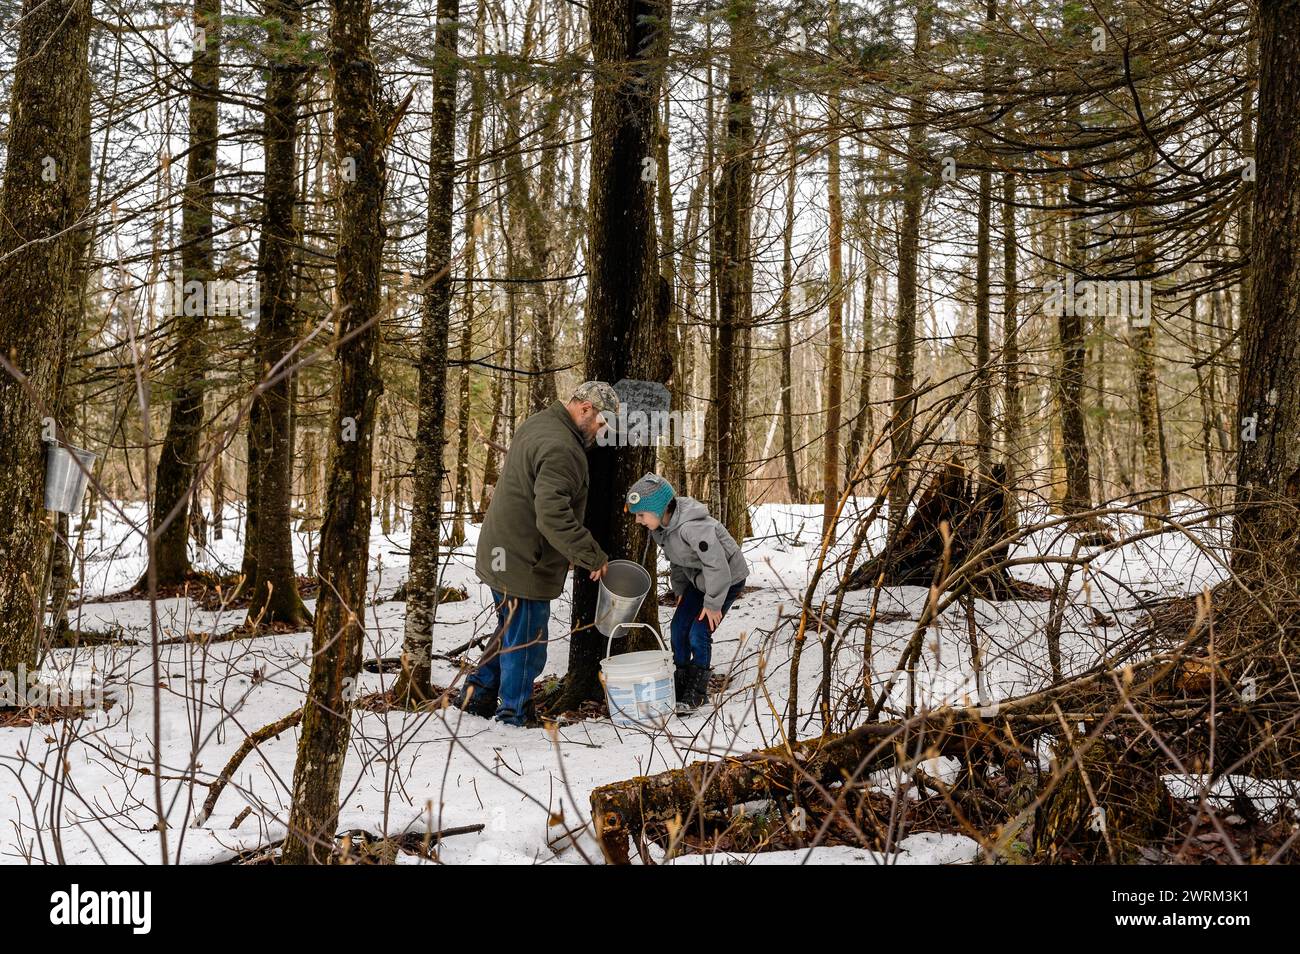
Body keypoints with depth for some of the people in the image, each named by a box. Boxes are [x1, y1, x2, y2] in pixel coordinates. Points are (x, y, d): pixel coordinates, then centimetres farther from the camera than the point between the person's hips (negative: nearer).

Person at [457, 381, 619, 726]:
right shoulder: (561, 448, -24)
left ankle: (478, 692, 32)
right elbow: (553, 516, -32)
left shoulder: (537, 424, 10)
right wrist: (592, 555, -22)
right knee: (526, 643, 4)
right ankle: (513, 717, 16)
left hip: (500, 555, 10)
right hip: (525, 565, -10)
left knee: (512, 632, 24)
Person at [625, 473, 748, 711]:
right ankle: (681, 685, 19)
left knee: (699, 633, -11)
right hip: (699, 579, 9)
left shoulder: (692, 527, -38)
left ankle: (697, 693, 4)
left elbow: (717, 565, -32)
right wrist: (680, 588, 11)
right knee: (679, 628, 5)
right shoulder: (662, 525, -9)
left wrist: (712, 603, -24)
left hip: (728, 579, -9)